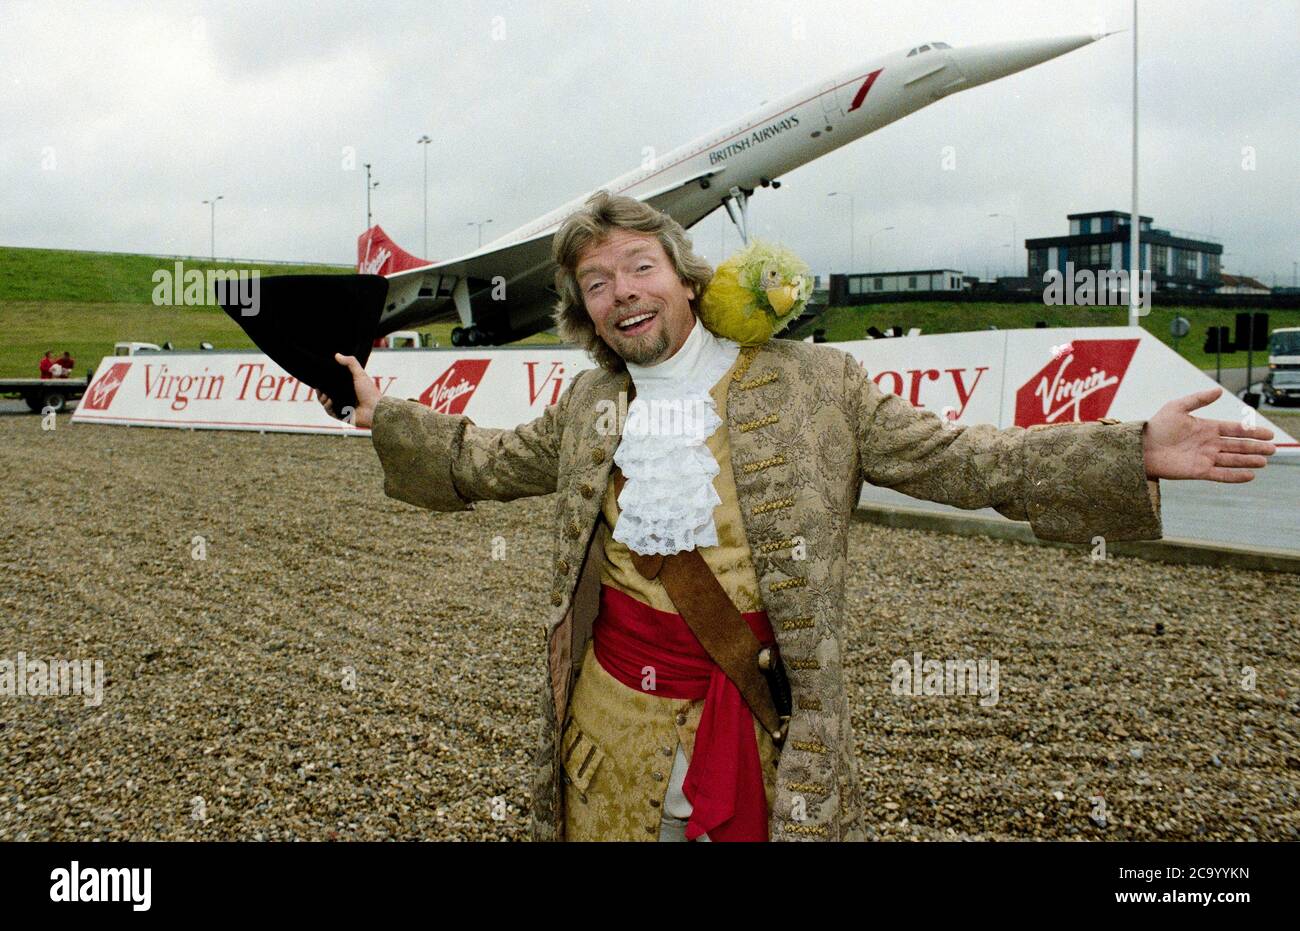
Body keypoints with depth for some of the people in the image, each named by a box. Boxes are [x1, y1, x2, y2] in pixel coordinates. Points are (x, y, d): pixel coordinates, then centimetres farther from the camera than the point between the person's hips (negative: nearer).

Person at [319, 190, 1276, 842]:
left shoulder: (813, 382, -3)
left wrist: (1134, 456, -13)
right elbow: (488, 461, 24)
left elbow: (954, 458, -5)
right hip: (615, 701, 3)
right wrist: (385, 416, 21)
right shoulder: (589, 405, 8)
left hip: (764, 710, -3)